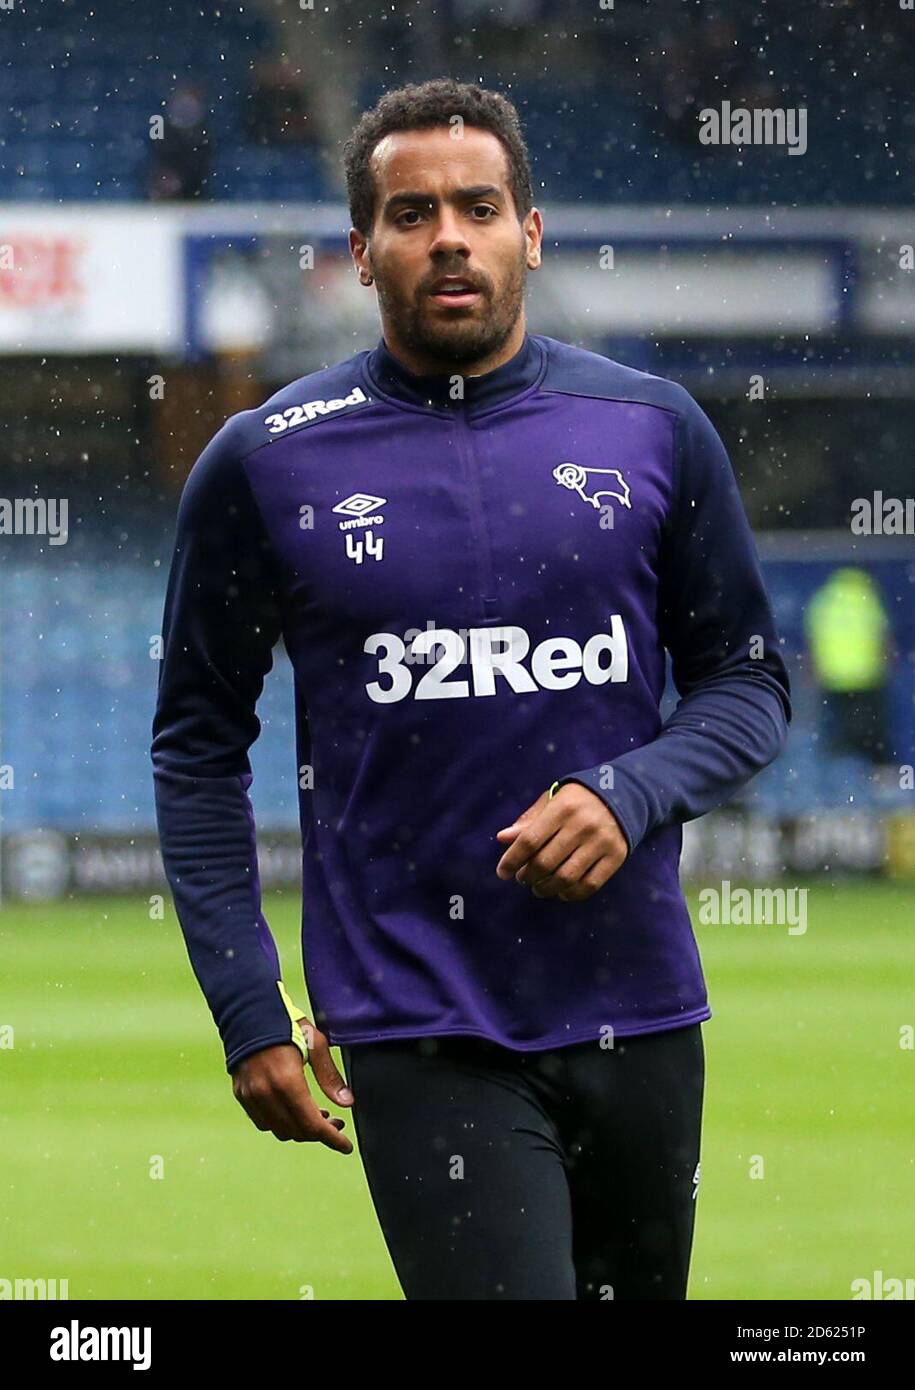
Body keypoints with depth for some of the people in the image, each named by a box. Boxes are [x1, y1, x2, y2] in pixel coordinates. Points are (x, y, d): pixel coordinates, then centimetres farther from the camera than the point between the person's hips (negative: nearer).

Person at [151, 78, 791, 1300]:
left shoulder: (654, 430, 5)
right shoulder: (264, 463, 0)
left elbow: (748, 682, 11)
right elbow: (200, 747, 7)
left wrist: (631, 795, -10)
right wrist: (248, 1010, -1)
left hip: (636, 1008, 3)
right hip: (419, 1034, -3)